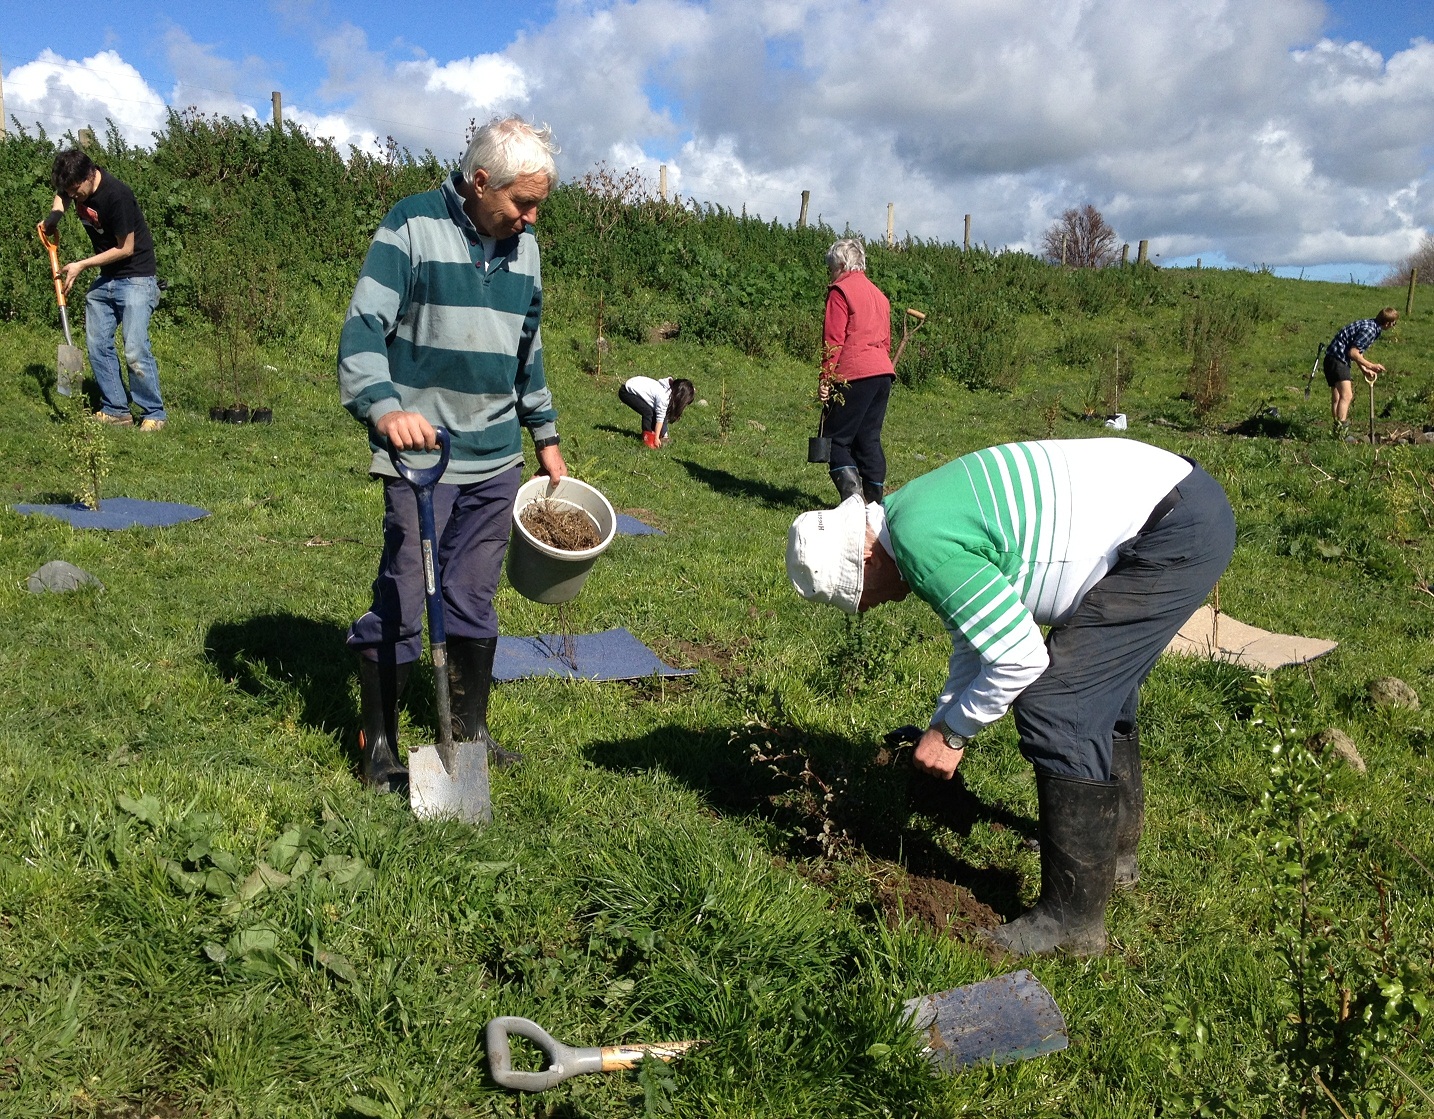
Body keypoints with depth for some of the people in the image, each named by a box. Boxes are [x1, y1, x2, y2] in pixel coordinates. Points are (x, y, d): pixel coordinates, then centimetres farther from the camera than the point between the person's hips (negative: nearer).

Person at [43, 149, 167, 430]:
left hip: (136, 278, -8)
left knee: (135, 350, -16)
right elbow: (61, 196, 25)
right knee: (97, 345, 4)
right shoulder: (75, 184, -1)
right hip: (105, 278, 8)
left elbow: (126, 249, -17)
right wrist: (53, 217, 2)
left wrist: (81, 265, -11)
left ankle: (154, 414, -4)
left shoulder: (116, 196, -24)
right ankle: (116, 411, 11)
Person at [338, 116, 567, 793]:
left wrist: (547, 438, 22)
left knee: (474, 603, 13)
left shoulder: (524, 245, 11)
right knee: (400, 604, -2)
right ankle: (378, 747, 13)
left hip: (497, 458, 6)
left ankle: (470, 731, 26)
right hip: (421, 452, -5)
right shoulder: (413, 225, -8)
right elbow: (363, 329, -14)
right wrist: (385, 407, -31)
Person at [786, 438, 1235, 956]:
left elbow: (1020, 659, -19)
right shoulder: (914, 510, 11)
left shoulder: (920, 543, -22)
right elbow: (978, 636, 22)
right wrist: (940, 727, 22)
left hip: (1176, 530, -11)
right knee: (1098, 685, 23)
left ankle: (1073, 917, 1)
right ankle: (1114, 850, 42)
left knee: (1056, 706, -10)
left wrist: (951, 731, -4)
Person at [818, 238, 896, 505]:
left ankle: (852, 492, -19)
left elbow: (834, 340, -11)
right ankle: (876, 501, 9)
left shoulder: (841, 290, -2)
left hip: (853, 374, -8)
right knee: (869, 439, 11)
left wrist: (826, 378, -11)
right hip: (883, 373, 8)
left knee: (835, 438, -2)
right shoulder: (878, 293, 22)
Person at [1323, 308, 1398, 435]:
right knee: (1346, 395, -22)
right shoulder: (1369, 330, -17)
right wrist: (1371, 366, -13)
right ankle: (1341, 428, -32)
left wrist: (1364, 370, 25)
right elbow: (1353, 353, -20)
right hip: (1337, 359, -11)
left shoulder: (1372, 326, 14)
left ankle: (1337, 428, 21)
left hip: (1334, 359, 11)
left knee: (1336, 398, 14)